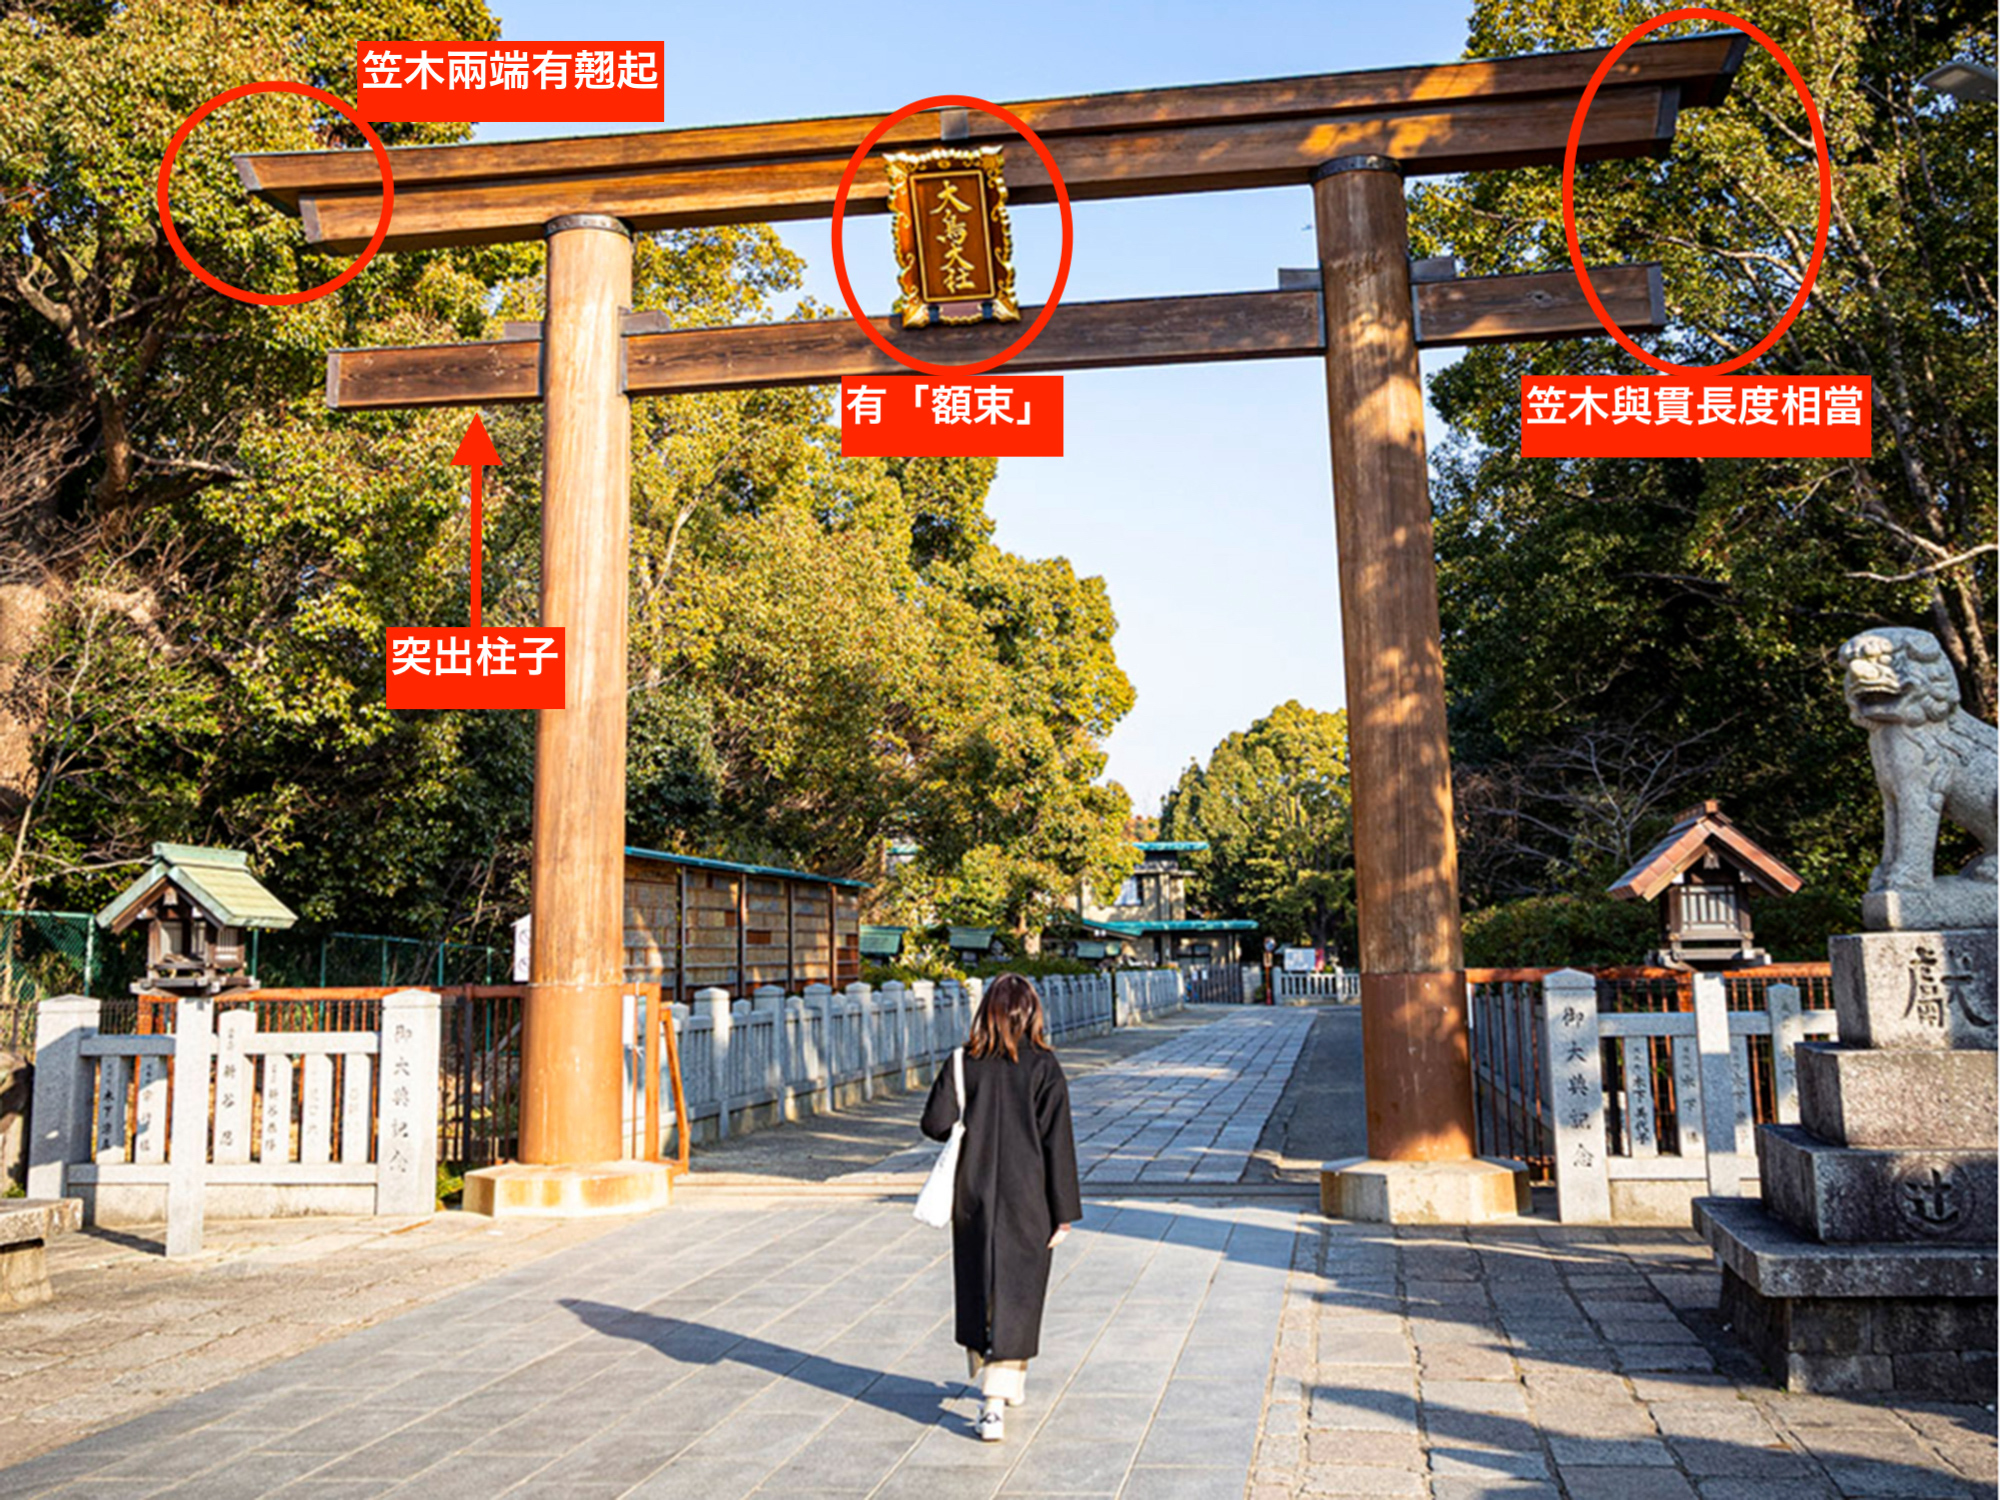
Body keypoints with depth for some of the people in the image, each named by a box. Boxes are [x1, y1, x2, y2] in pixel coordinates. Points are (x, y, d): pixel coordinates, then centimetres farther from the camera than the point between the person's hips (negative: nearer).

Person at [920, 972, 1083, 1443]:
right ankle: (996, 1405, -3)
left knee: (977, 1293, 18)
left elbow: (935, 1123, -7)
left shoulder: (965, 1063, -4)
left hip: (973, 1198, 2)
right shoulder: (1043, 1067, -9)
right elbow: (1057, 1143, -9)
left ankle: (993, 1381, 33)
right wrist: (1064, 1211, -3)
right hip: (1026, 1202, -2)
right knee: (1015, 1301, 3)